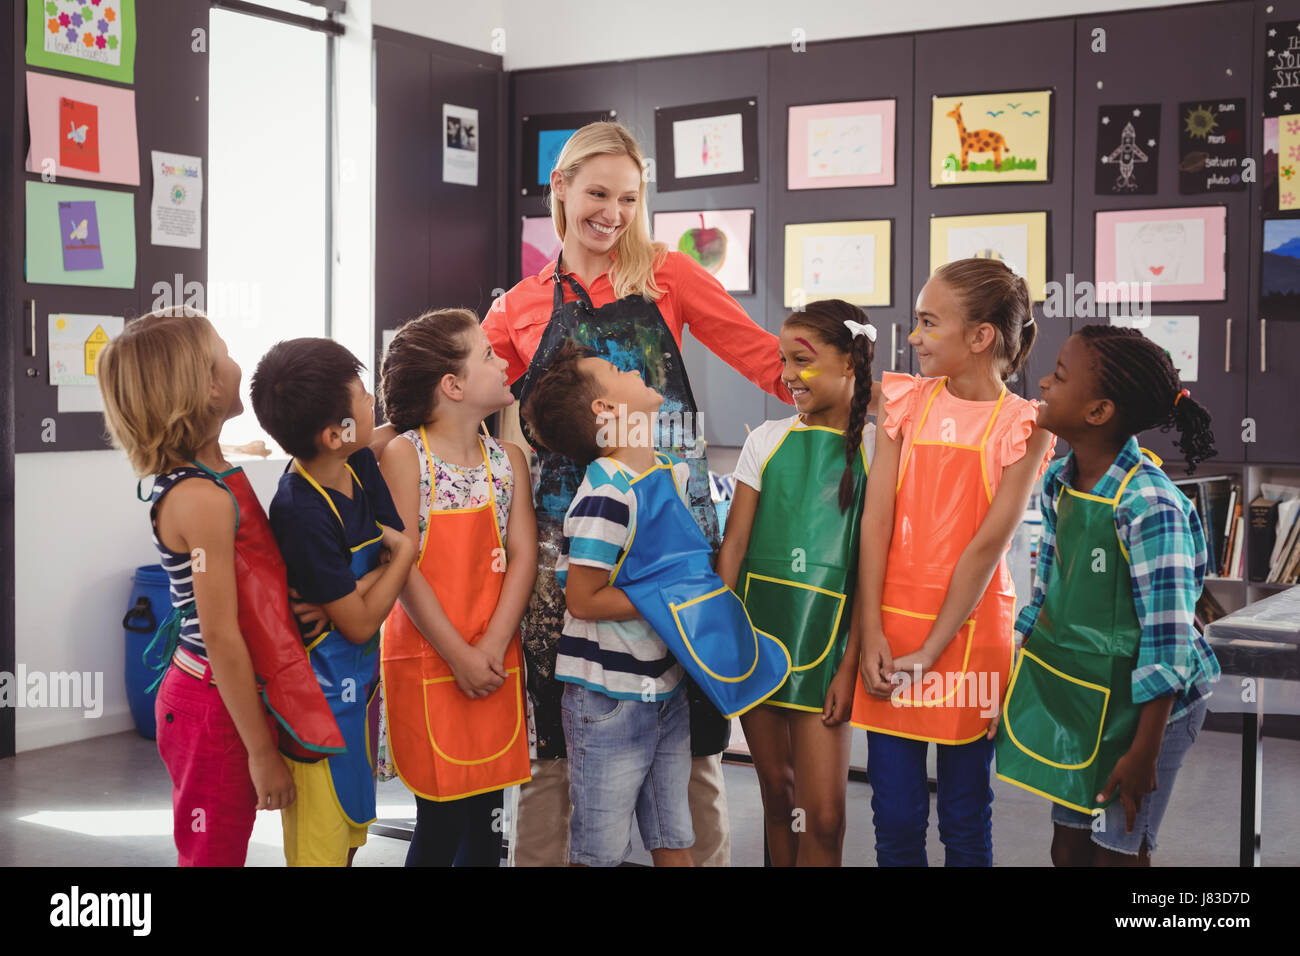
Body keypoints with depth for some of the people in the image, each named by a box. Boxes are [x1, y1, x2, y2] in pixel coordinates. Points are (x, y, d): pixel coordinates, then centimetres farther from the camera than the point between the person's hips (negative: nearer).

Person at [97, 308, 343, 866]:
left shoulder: (207, 477, 6)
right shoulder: (202, 500, -23)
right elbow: (221, 638, -23)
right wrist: (262, 751, -19)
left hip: (210, 697, 9)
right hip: (217, 712, -9)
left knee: (215, 851, 19)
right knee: (214, 855, 4)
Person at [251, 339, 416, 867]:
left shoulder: (362, 465, -4)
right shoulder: (302, 516, -27)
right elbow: (360, 623, -19)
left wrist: (350, 591, -15)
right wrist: (402, 551, -10)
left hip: (357, 679, 8)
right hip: (320, 693, -8)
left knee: (352, 825, 21)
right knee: (321, 844, 5)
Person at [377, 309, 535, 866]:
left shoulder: (509, 460, 7)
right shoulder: (403, 454, -8)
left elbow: (522, 558, 1)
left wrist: (492, 647, -11)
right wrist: (459, 656, -14)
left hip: (496, 665, 4)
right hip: (427, 662, -4)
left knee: (485, 820, 10)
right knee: (440, 822, 1)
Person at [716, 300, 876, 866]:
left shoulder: (877, 449, -3)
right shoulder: (767, 441, 6)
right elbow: (734, 547, 5)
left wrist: (849, 666, -10)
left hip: (825, 639, -3)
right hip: (757, 630, 3)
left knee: (823, 815, -6)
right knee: (777, 793, 12)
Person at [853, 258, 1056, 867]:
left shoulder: (1023, 426, -6)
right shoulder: (906, 402, 3)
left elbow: (988, 544, -11)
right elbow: (875, 519, -2)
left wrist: (931, 650, -13)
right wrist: (872, 633, -9)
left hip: (969, 631, -2)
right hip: (891, 629, 2)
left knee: (966, 820, 10)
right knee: (895, 817, 6)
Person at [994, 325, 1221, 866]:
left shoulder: (1149, 506, -26)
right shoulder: (1059, 482, -2)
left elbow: (1166, 644, -23)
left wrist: (1144, 751, -19)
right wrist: (1015, 686, 14)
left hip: (1137, 702, -7)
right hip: (1069, 690, 7)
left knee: (1116, 851, 6)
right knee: (1068, 845, 16)